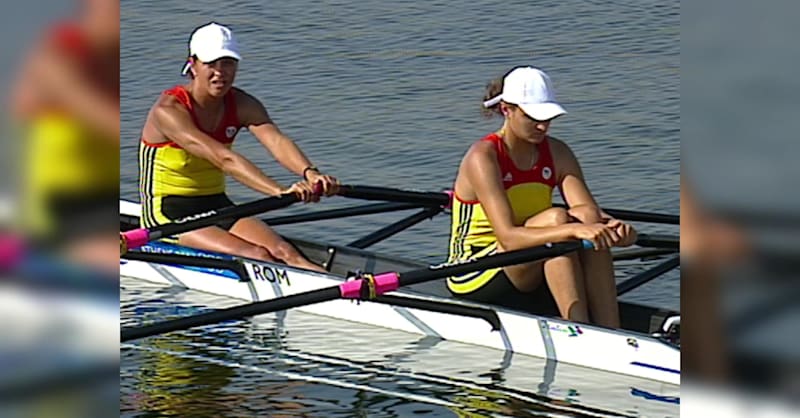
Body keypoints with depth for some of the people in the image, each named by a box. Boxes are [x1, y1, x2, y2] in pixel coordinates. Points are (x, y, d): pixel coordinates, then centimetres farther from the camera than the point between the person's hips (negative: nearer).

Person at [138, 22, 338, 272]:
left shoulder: (242, 105, -1)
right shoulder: (169, 110, -21)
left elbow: (276, 141, -21)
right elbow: (223, 159, -35)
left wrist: (309, 173, -44)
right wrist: (279, 191, -47)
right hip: (166, 216, -5)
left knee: (284, 253, -21)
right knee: (257, 257, -26)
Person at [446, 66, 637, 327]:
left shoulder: (557, 153, 2)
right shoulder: (483, 158, -19)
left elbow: (591, 211, -11)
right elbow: (508, 237, -30)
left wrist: (615, 228, -35)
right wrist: (574, 230, -43)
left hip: (525, 275, 6)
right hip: (474, 280, -6)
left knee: (588, 217, -22)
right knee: (555, 218, -30)